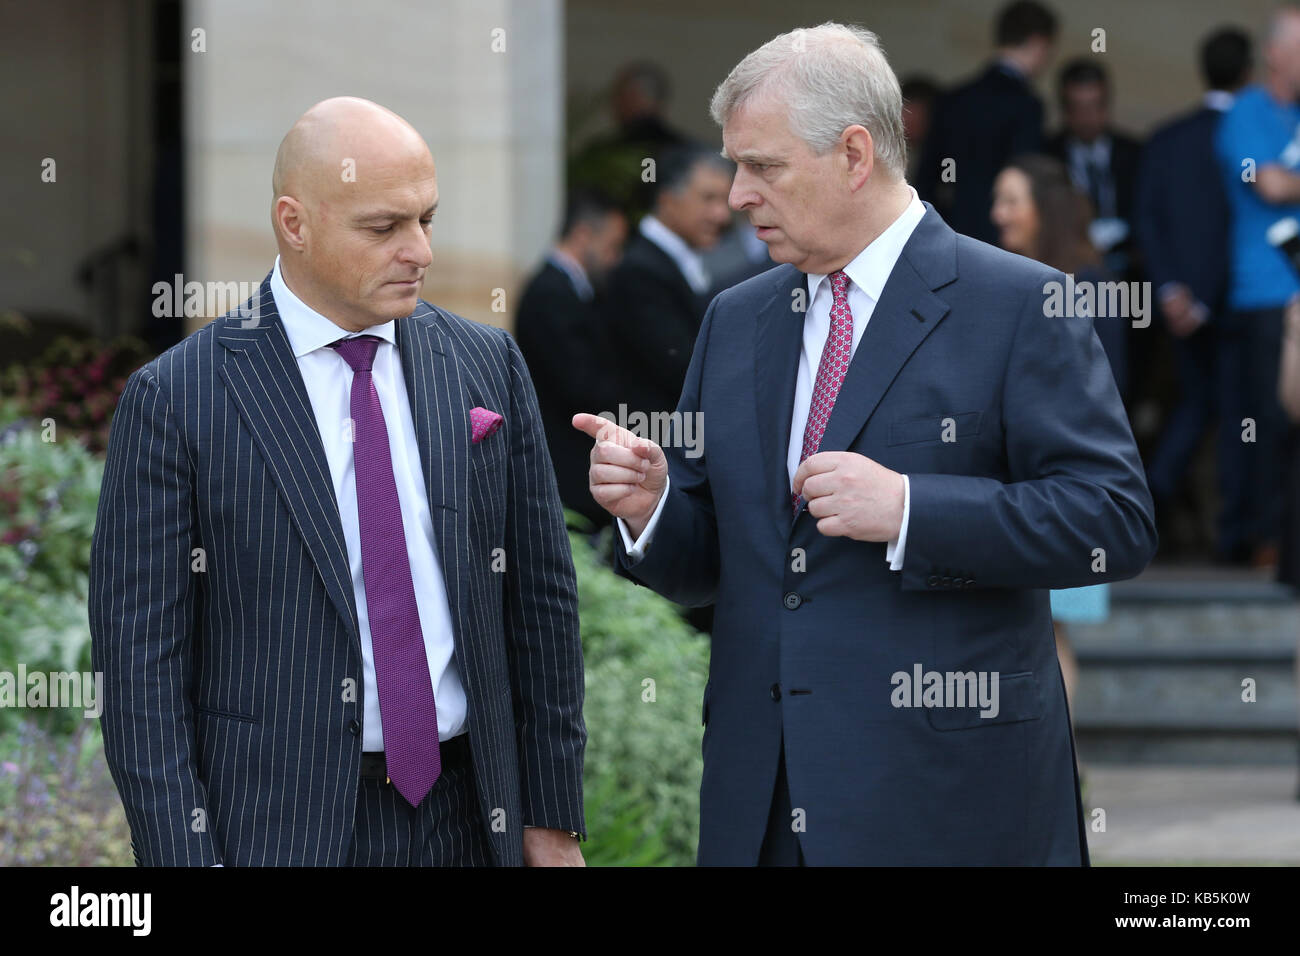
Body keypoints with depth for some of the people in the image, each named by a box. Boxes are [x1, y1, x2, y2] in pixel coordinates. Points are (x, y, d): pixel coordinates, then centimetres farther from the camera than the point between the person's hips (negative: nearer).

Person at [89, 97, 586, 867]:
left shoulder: (487, 364, 6)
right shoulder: (176, 399, -7)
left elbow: (541, 601, 9)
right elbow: (141, 665, -8)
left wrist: (554, 818, 7)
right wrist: (184, 858, -13)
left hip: (466, 821, 4)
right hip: (278, 829, -3)